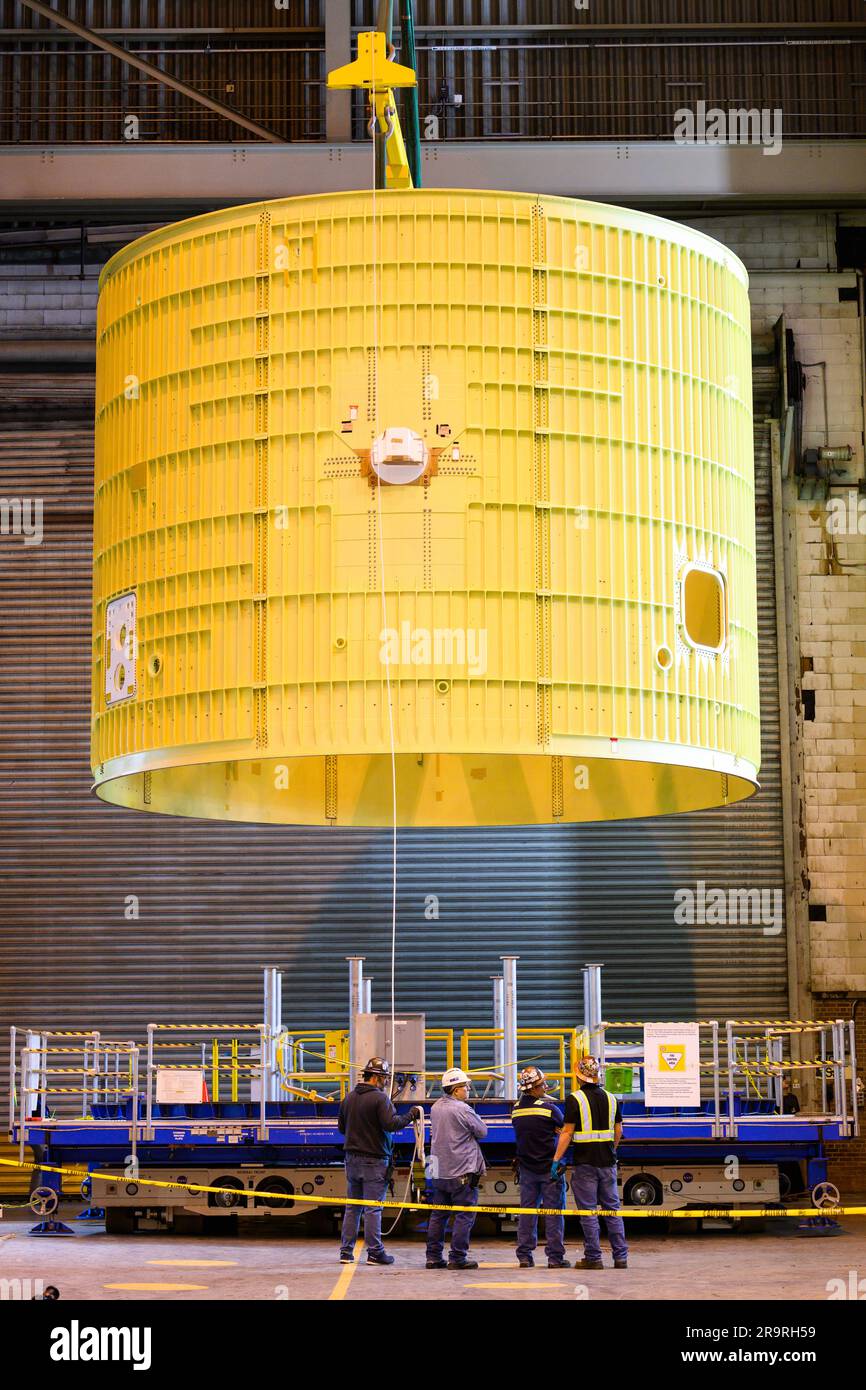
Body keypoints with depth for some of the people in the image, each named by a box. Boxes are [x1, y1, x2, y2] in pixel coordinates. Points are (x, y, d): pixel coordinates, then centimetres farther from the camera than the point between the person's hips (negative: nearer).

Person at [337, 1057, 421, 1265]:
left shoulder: (349, 1097, 9)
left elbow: (341, 1127, 16)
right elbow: (391, 1124, -21)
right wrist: (411, 1115, -9)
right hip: (374, 1160, -7)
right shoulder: (379, 1098, -13)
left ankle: (346, 1251, 12)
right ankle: (375, 1253, -1)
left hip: (352, 1158, 7)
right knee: (373, 1209, -3)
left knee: (352, 1207, 12)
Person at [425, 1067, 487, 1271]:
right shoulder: (462, 1109, -15)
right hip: (462, 1172, -8)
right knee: (464, 1215, -1)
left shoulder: (436, 1108, 10)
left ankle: (433, 1257, 13)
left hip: (439, 1171, 8)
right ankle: (457, 1257, -2)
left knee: (438, 1215, 12)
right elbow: (482, 1132, -6)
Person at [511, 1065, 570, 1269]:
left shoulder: (516, 1109, 3)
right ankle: (555, 1256, -1)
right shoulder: (549, 1108, -14)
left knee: (527, 1211, 9)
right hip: (549, 1167, -5)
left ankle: (524, 1256, 9)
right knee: (554, 1211, 0)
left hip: (526, 1168, 5)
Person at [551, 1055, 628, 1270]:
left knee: (588, 1211, 0)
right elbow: (618, 1131, 12)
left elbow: (567, 1132, -11)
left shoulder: (575, 1099, -8)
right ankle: (621, 1257, 9)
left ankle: (593, 1257, 1)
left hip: (585, 1162, -5)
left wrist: (557, 1159, -7)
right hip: (607, 1162, 5)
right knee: (612, 1208, 9)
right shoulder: (611, 1098, 7)